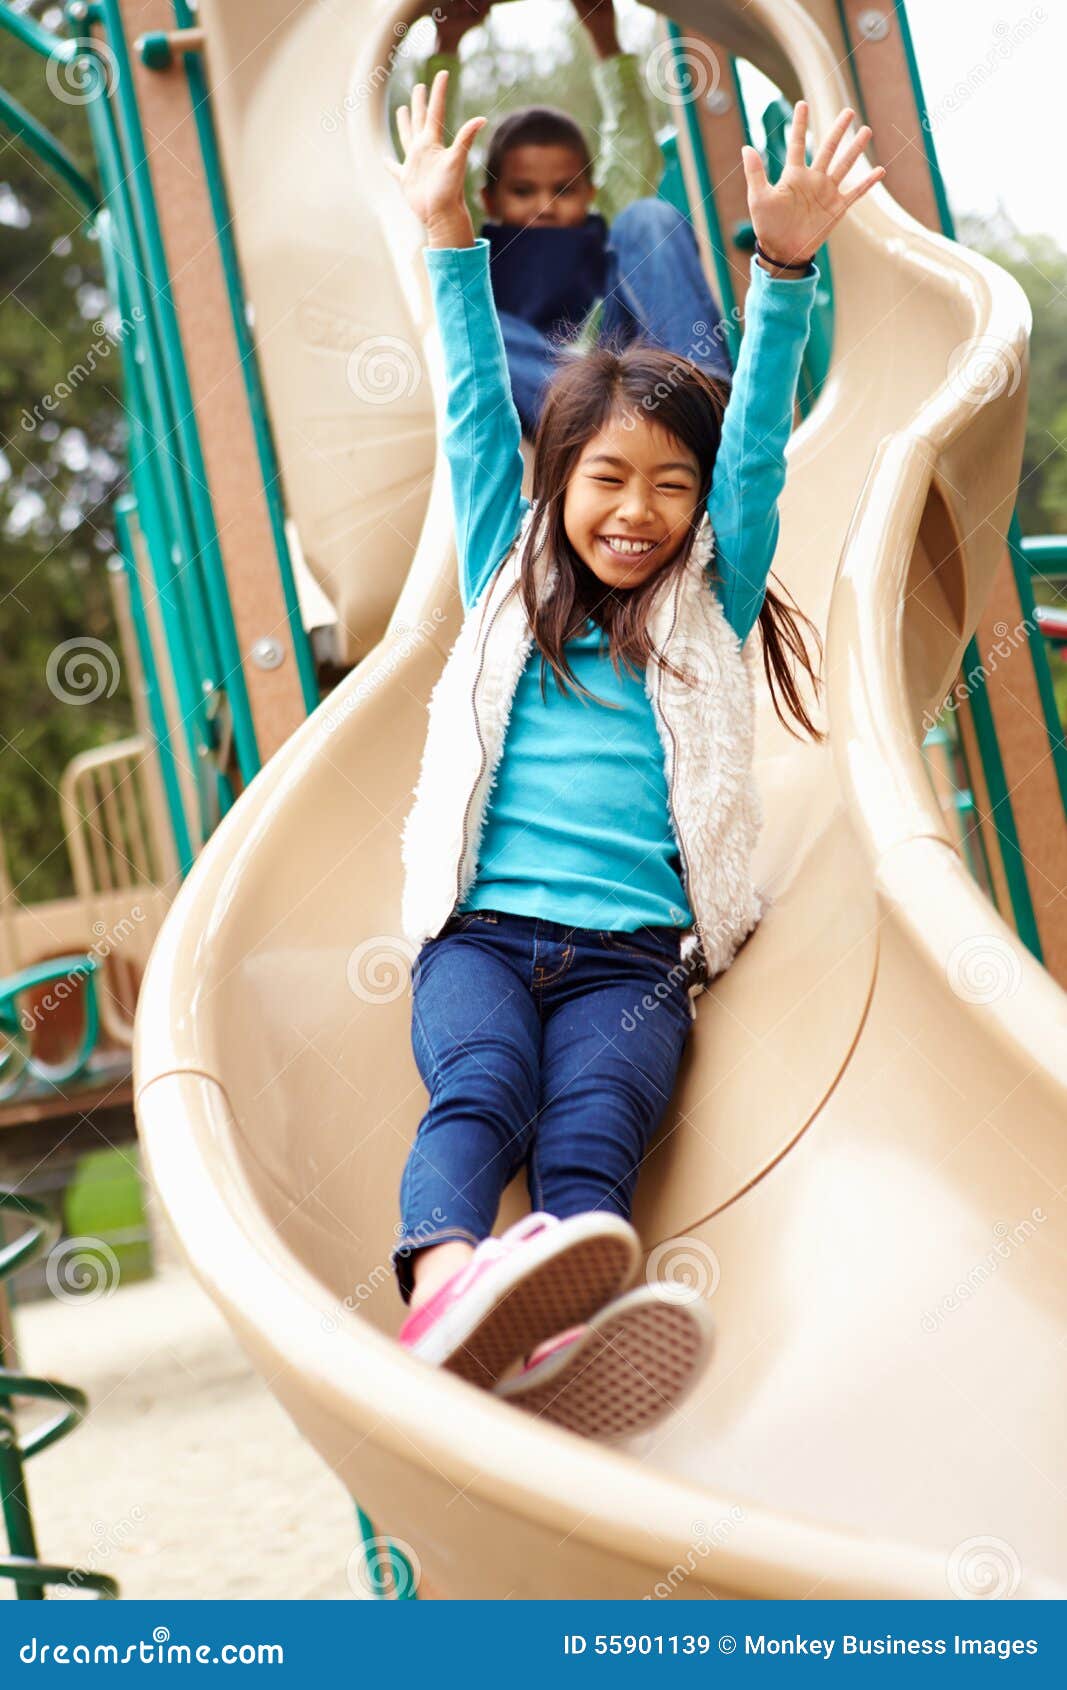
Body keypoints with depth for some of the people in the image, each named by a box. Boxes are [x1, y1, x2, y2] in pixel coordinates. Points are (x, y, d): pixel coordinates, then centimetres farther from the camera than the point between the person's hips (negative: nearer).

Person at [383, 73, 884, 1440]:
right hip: (482, 931, 1)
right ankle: (444, 1289, -59)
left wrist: (783, 268, -2)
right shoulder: (510, 592, 22)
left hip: (635, 954, 0)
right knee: (481, 1085, -31)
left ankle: (572, 1323, -57)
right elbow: (476, 418, 17)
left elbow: (757, 453, 9)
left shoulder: (708, 615, 20)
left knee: (595, 1115, -30)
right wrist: (449, 237, 12)